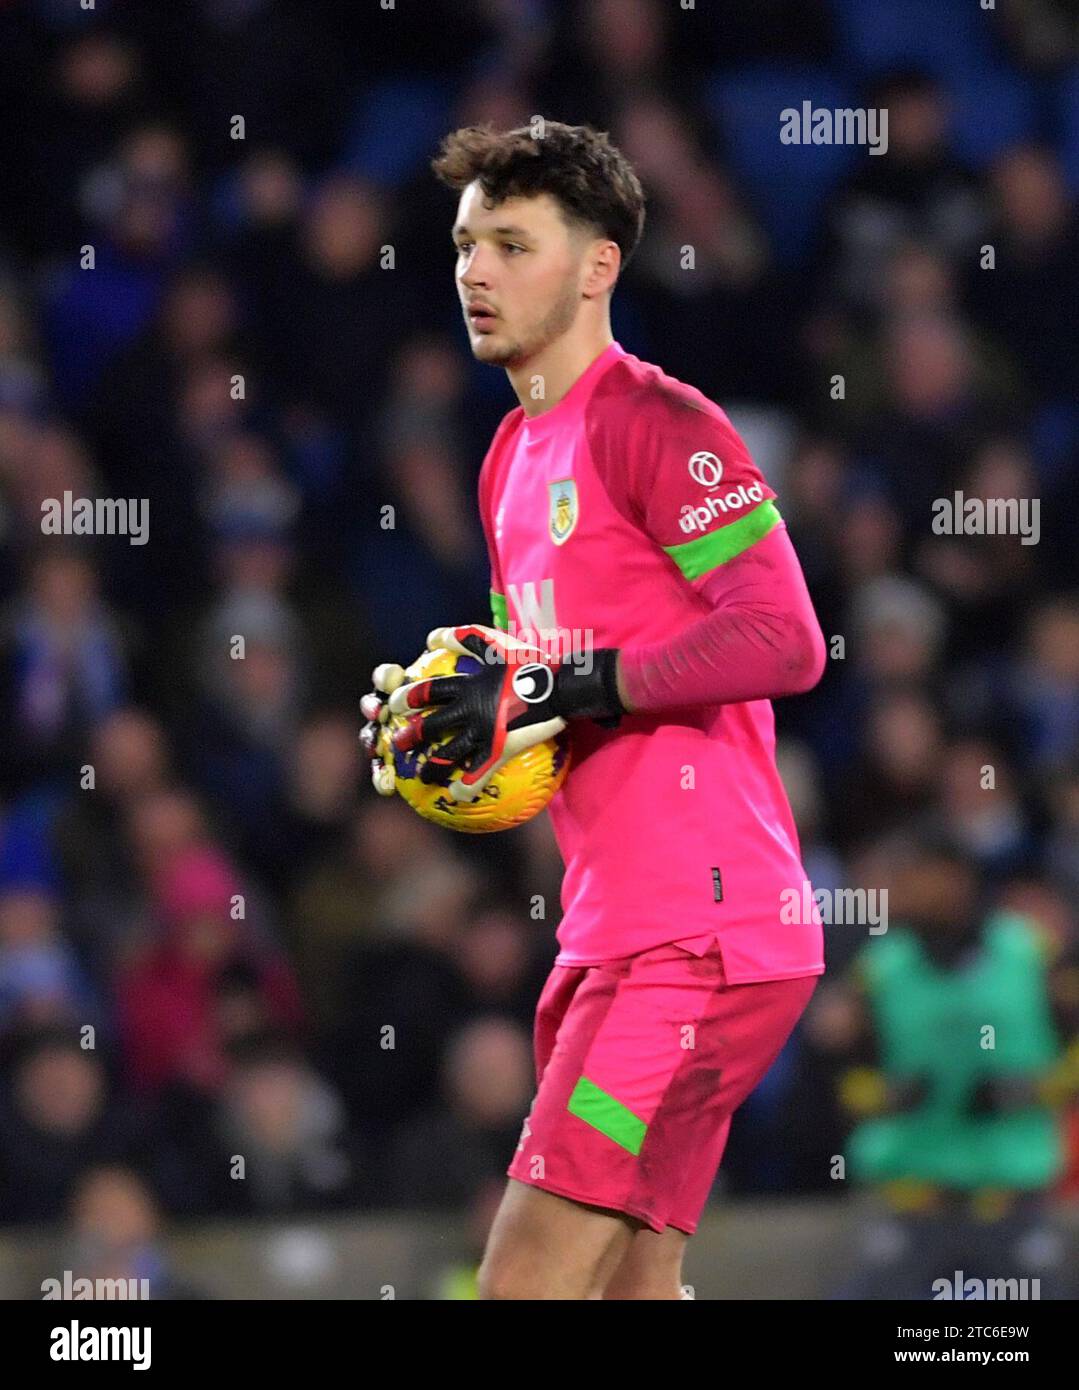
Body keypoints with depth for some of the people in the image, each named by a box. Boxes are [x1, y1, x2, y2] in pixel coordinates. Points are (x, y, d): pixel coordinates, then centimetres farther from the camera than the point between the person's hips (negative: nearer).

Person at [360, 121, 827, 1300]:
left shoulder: (655, 423, -10)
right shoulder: (513, 457, 19)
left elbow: (782, 640, -20)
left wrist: (555, 689, -21)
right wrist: (432, 715, 6)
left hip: (702, 934, -10)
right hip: (612, 934, 10)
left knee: (528, 1282, -16)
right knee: (632, 1282, 10)